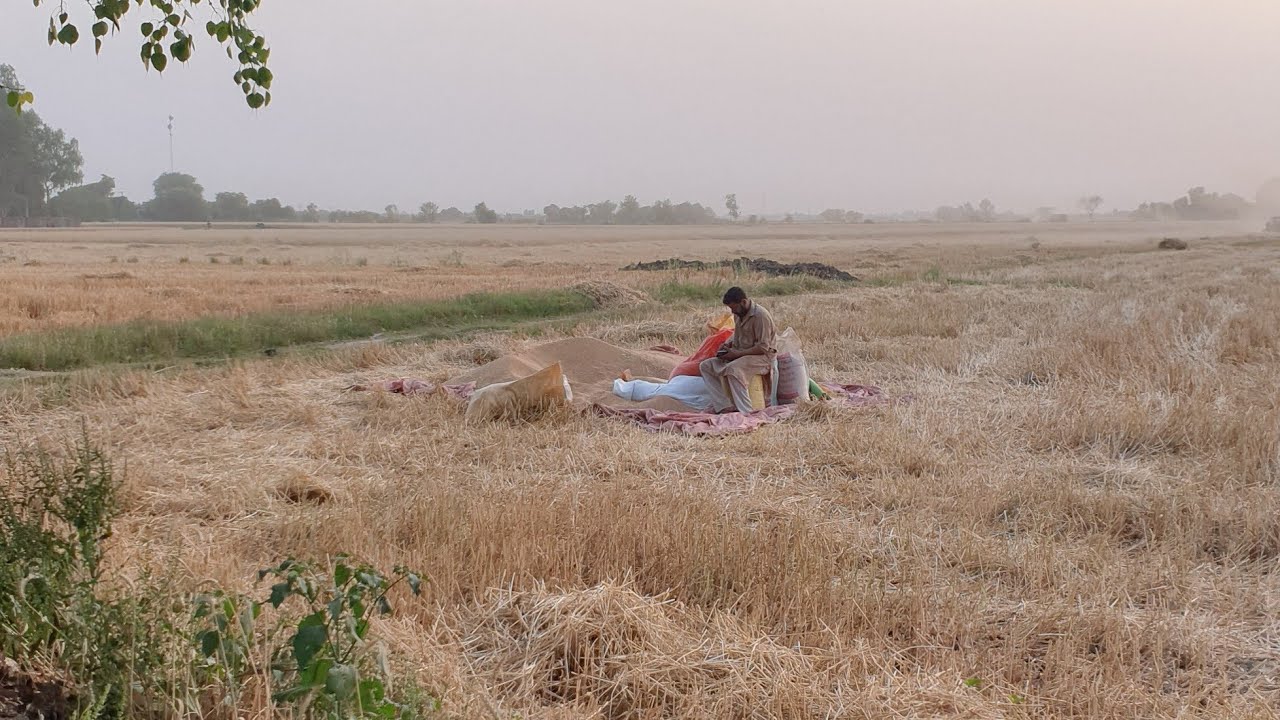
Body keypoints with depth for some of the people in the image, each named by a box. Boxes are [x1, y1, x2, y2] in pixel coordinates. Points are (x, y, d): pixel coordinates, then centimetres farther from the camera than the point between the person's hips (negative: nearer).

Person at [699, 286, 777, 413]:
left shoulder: (760, 315, -19)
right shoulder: (738, 314, 7)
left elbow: (763, 348, -21)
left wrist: (737, 353, -23)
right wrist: (727, 345, 4)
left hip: (763, 356, -9)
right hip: (741, 355, 9)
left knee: (733, 369, -37)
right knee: (706, 366, -4)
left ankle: (745, 411, -34)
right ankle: (725, 407, -17)